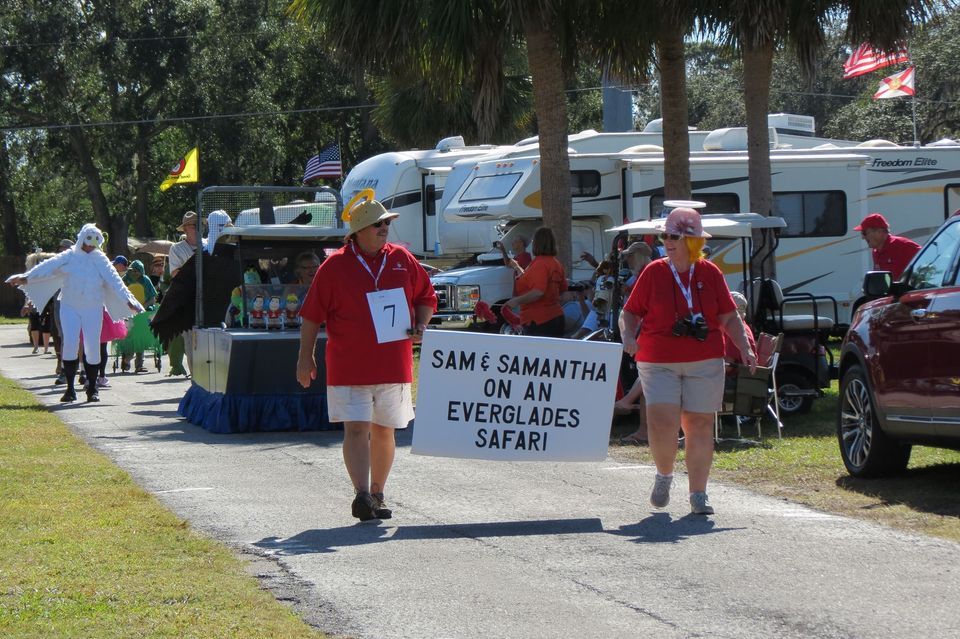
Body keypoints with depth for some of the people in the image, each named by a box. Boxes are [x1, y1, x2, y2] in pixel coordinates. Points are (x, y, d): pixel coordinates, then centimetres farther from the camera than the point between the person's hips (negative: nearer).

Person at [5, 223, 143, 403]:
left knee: (93, 347, 0)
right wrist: (26, 277, -23)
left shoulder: (101, 260, 7)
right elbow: (48, 266, -10)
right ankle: (70, 389, -8)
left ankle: (92, 389, 13)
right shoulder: (68, 257, 2)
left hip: (93, 309, 1)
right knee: (70, 344, -13)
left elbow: (114, 280, 2)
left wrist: (127, 300, -8)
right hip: (70, 307, -1)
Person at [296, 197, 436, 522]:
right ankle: (362, 494, -16)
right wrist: (306, 357, 1)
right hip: (349, 369, -3)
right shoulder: (335, 265, -3)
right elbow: (312, 315, 1)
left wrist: (420, 325, 0)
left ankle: (376, 495, 22)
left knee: (383, 431, 10)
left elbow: (426, 297, 19)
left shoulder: (402, 260, 7)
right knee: (356, 429, -11)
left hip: (393, 366, 4)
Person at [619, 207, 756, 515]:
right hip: (659, 362, -1)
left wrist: (745, 348, -2)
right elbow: (630, 313, 7)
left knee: (699, 425, 1)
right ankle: (664, 474, 16)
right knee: (662, 421, -13)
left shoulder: (710, 273, 6)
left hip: (705, 363, 1)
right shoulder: (653, 272, 3)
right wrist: (628, 335, -13)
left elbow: (729, 317, 10)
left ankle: (698, 494, 10)